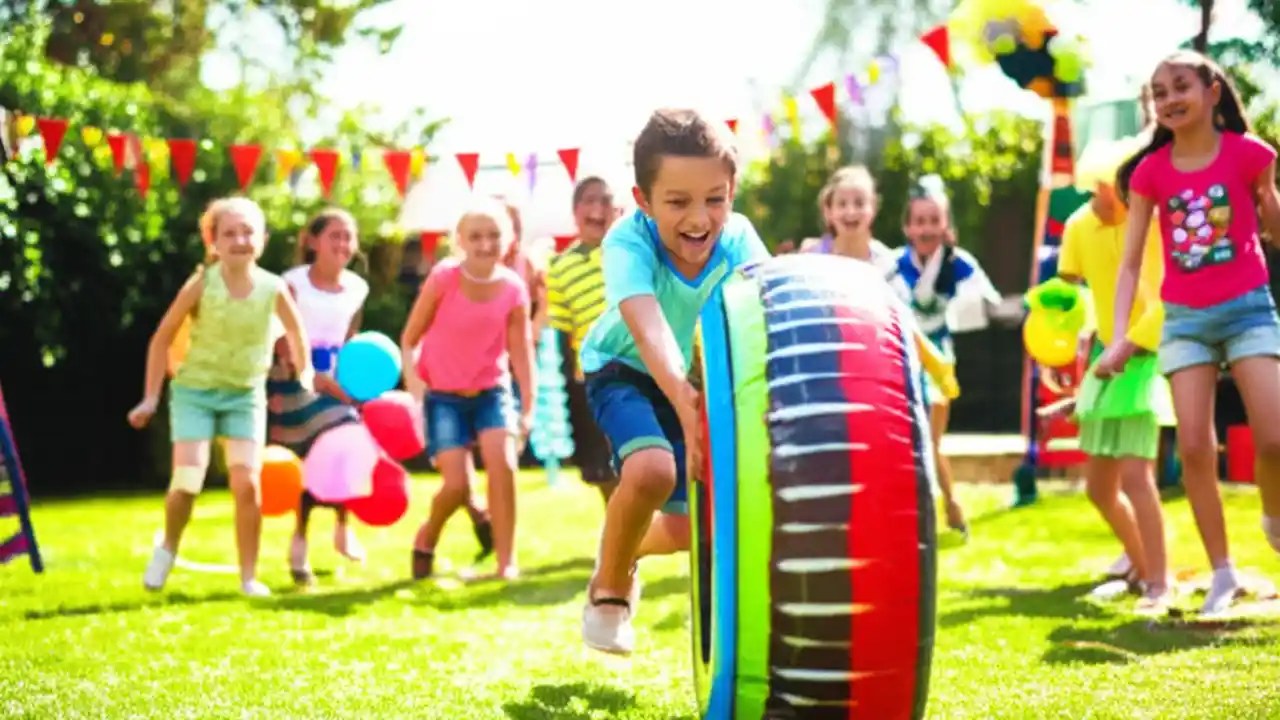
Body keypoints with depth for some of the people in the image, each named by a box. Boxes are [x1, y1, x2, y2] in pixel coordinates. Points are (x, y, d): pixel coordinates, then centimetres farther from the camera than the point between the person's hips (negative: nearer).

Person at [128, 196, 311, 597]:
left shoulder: (273, 289, -9)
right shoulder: (202, 284, -14)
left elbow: (296, 333, 11)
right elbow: (162, 338, -5)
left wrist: (305, 378, 18)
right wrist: (151, 398, -5)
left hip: (245, 395, 2)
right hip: (195, 389, -2)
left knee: (246, 482, -10)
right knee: (188, 479, -15)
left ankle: (249, 576, 2)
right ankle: (168, 548, 14)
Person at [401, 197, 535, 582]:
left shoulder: (514, 289, -9)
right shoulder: (443, 278, -14)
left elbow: (521, 349, -4)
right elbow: (410, 338, -6)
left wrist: (528, 407, -9)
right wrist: (413, 385, -17)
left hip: (491, 391, 2)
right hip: (443, 395, -2)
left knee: (503, 466, -20)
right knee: (457, 485, -12)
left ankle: (507, 562, -9)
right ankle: (426, 539, 21)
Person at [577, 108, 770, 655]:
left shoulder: (738, 239, -25)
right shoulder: (629, 241, -35)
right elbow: (648, 326, -51)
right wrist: (686, 403, -68)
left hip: (696, 382, 4)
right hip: (625, 370, -4)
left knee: (691, 527, 0)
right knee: (652, 470, -33)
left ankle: (626, 552, 37)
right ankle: (609, 589, -5)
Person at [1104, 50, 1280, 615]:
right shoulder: (1150, 171, -1)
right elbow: (1131, 261, -1)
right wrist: (1120, 337, -8)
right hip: (1184, 318, 2)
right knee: (1194, 448, -4)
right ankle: (1222, 573, 6)